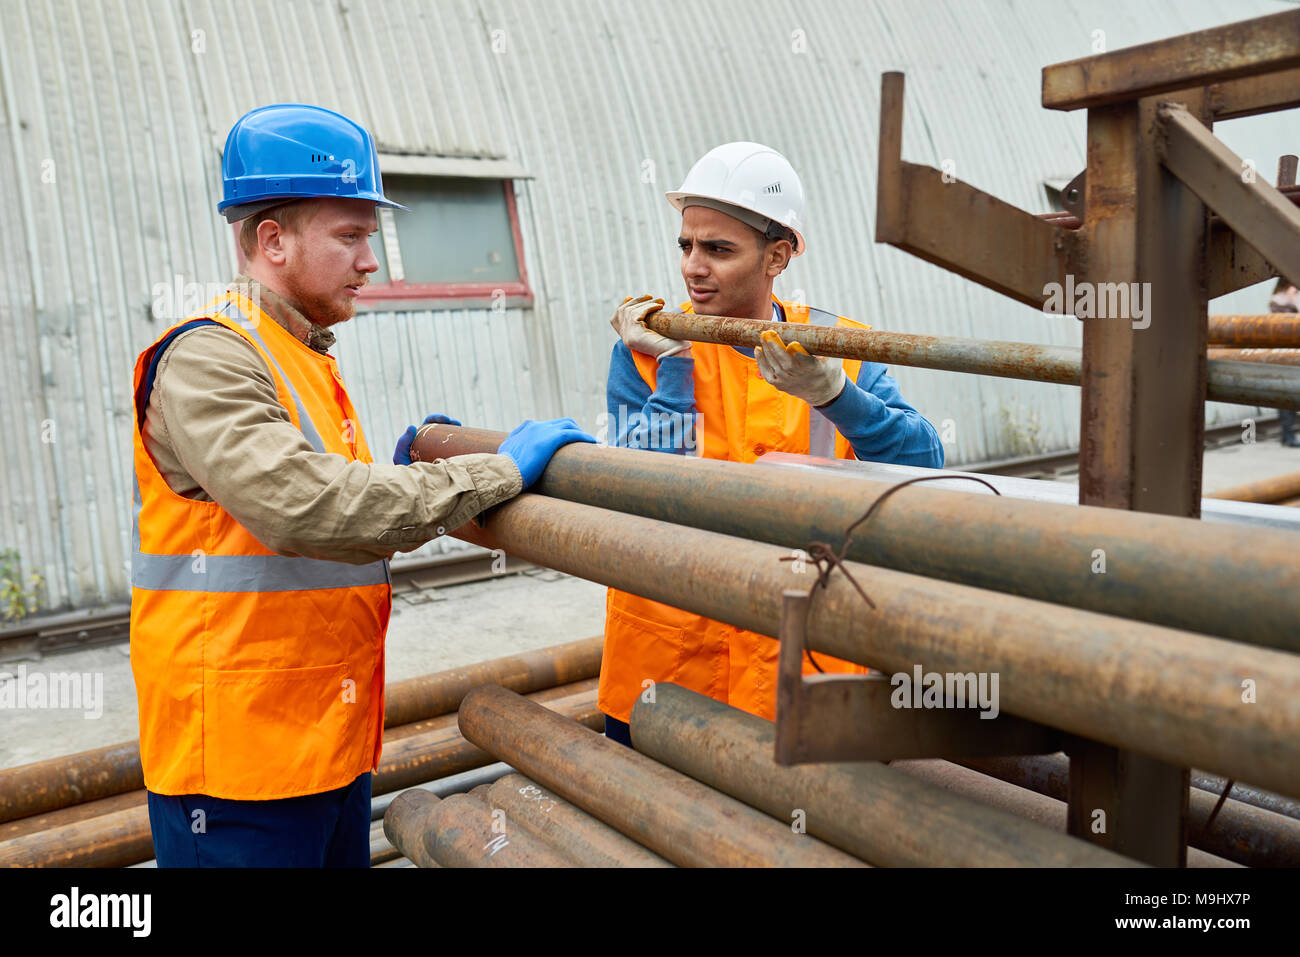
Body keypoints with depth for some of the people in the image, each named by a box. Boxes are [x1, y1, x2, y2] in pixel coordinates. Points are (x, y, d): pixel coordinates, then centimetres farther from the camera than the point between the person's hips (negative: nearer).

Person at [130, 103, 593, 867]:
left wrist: (397, 477, 5)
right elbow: (307, 508, -30)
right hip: (240, 749, -8)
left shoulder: (307, 358, 15)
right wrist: (498, 473, -23)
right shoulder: (207, 359, -15)